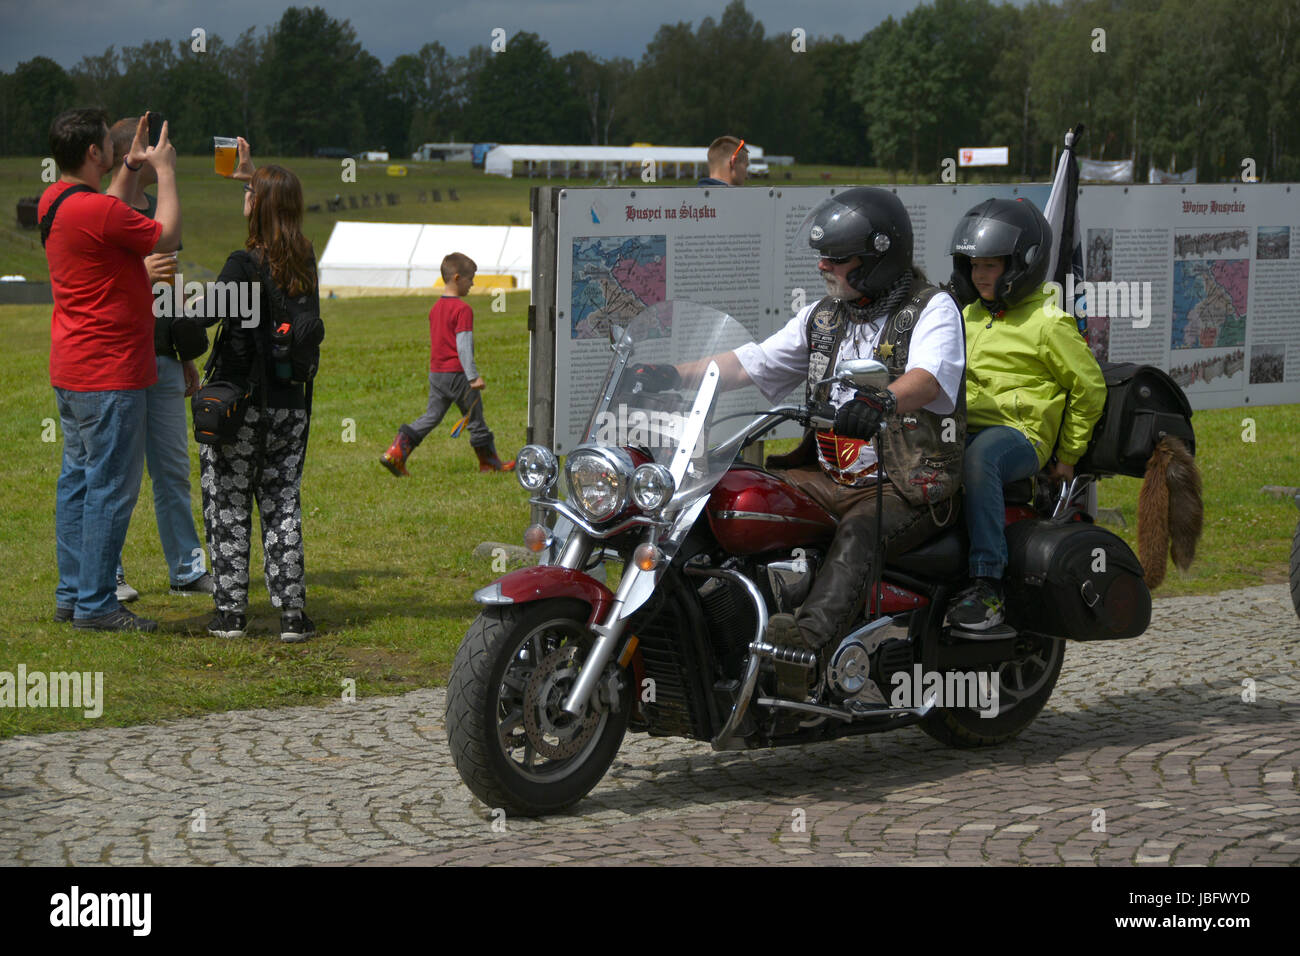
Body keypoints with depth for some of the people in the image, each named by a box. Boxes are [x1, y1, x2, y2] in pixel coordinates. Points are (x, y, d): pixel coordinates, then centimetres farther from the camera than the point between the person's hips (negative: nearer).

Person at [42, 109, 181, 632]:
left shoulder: (55, 201, 8)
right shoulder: (95, 210, -21)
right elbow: (166, 236, -9)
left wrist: (131, 167, 23)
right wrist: (164, 171, 1)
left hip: (71, 370, 10)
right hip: (109, 374, -10)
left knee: (78, 480, 14)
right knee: (111, 486, -4)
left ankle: (72, 594, 19)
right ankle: (95, 604, -1)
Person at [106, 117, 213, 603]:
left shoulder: (157, 211, 15)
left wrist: (187, 358, 21)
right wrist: (140, 273, -33)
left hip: (162, 358, 7)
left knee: (174, 470, 10)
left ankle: (187, 568, 16)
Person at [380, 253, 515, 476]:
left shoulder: (436, 308, 13)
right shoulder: (463, 310, -14)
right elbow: (463, 345, -21)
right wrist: (473, 376, -22)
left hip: (435, 372, 8)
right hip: (457, 373, -8)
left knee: (431, 416, 10)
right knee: (475, 417, 6)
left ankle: (396, 452, -3)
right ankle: (490, 461, 17)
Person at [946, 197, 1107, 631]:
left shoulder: (1048, 323, -1)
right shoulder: (969, 317, 21)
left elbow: (1090, 387, 3)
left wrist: (1068, 456, 5)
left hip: (1020, 433, -6)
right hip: (962, 428, 7)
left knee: (979, 458, -41)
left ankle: (988, 585, -42)